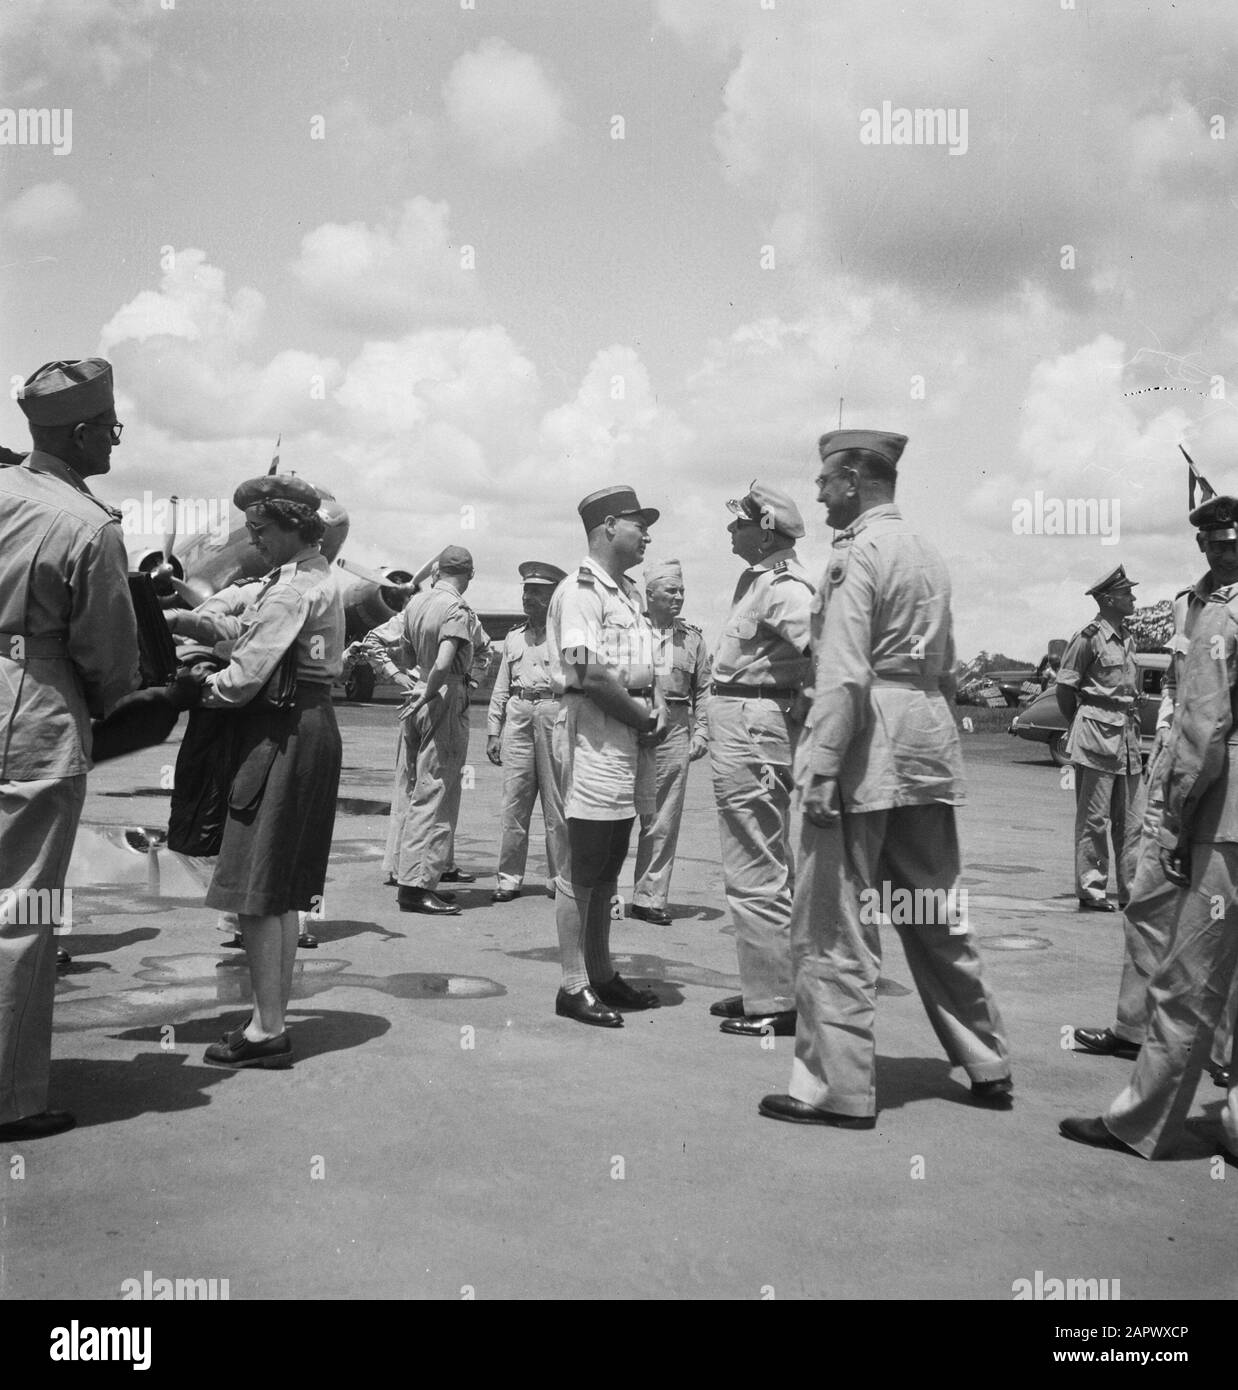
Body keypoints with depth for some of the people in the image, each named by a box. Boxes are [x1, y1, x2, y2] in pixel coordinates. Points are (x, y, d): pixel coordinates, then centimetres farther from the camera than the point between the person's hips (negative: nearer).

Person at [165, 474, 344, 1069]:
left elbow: (245, 676, -19)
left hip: (284, 734, -10)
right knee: (280, 891, 15)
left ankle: (268, 1032, 4)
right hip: (309, 725, 10)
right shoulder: (316, 574, 15)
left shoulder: (292, 591, -17)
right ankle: (274, 1019, 23)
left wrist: (200, 686, 0)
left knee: (256, 892, -3)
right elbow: (236, 612, 13)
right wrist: (181, 618, -2)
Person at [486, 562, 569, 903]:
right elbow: (501, 688, 20)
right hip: (517, 715, 4)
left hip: (555, 713, -4)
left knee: (557, 803, 0)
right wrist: (493, 731, 14)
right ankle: (509, 879, 6)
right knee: (513, 801, 0)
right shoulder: (513, 636, 19)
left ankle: (561, 879, 8)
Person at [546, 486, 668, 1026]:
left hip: (633, 736, 9)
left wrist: (657, 711, 3)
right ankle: (573, 986, 5)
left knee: (608, 870, 15)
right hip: (595, 735, -9)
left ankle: (602, 974, 24)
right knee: (581, 870, -2)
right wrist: (645, 717, -10)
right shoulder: (580, 590, -11)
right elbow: (591, 677, -18)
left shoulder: (630, 592, 18)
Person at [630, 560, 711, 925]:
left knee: (663, 822, 3)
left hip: (674, 732, 3)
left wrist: (701, 732, 6)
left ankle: (651, 898, 11)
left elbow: (703, 688, 15)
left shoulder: (692, 636, 13)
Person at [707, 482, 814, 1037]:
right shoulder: (757, 579, 15)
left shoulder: (783, 587, -17)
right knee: (764, 869, 18)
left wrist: (802, 708, -18)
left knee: (756, 875, -5)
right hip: (736, 724, 11)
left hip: (753, 730, -11)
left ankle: (775, 1006, 4)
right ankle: (761, 990, 31)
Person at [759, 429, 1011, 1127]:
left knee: (835, 924, 0)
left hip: (869, 752, -9)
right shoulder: (928, 554, 16)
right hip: (929, 745, 9)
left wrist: (820, 770, -20)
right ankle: (987, 1065, 28)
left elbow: (844, 674, -18)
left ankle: (838, 1089, 6)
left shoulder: (857, 553, -10)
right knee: (936, 914, 18)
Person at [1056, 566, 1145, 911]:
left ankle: (1131, 891, 16)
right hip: (1097, 739, -8)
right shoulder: (1089, 637, -10)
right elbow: (1064, 688, -7)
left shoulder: (1127, 640, 14)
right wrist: (1081, 726, 3)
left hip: (1127, 737, 8)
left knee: (1131, 820, 9)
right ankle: (1091, 891, 5)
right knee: (1093, 818, -1)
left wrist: (1134, 728, 14)